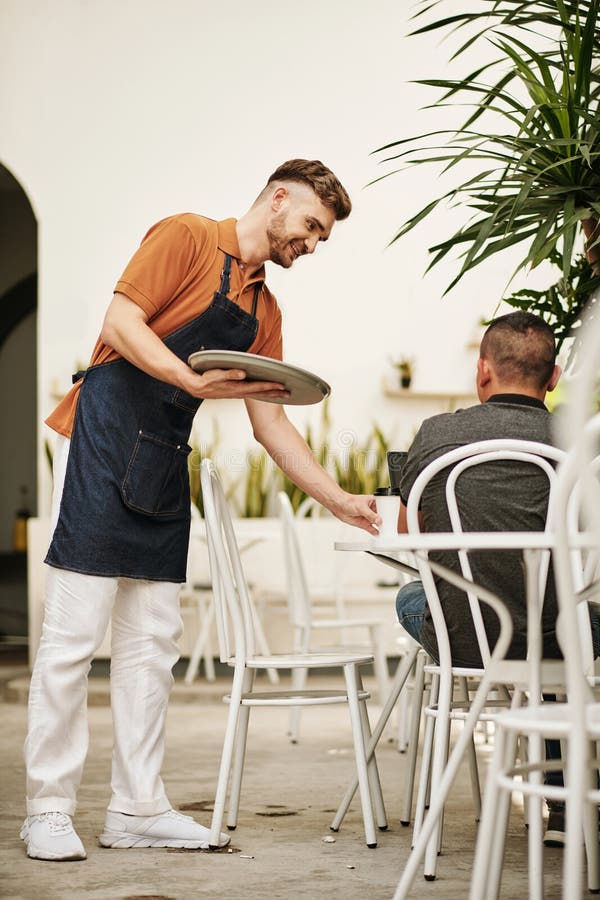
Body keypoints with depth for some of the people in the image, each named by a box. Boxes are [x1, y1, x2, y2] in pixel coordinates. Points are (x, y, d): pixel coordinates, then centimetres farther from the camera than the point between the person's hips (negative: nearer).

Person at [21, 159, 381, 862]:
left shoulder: (264, 312, 18)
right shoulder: (186, 237, -3)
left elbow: (270, 424, 17)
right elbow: (121, 321, -13)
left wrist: (339, 501, 12)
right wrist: (194, 381, -25)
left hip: (165, 464, 8)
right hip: (102, 441, -8)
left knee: (152, 640, 6)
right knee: (74, 632, -7)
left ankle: (137, 809, 11)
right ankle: (48, 810, -2)